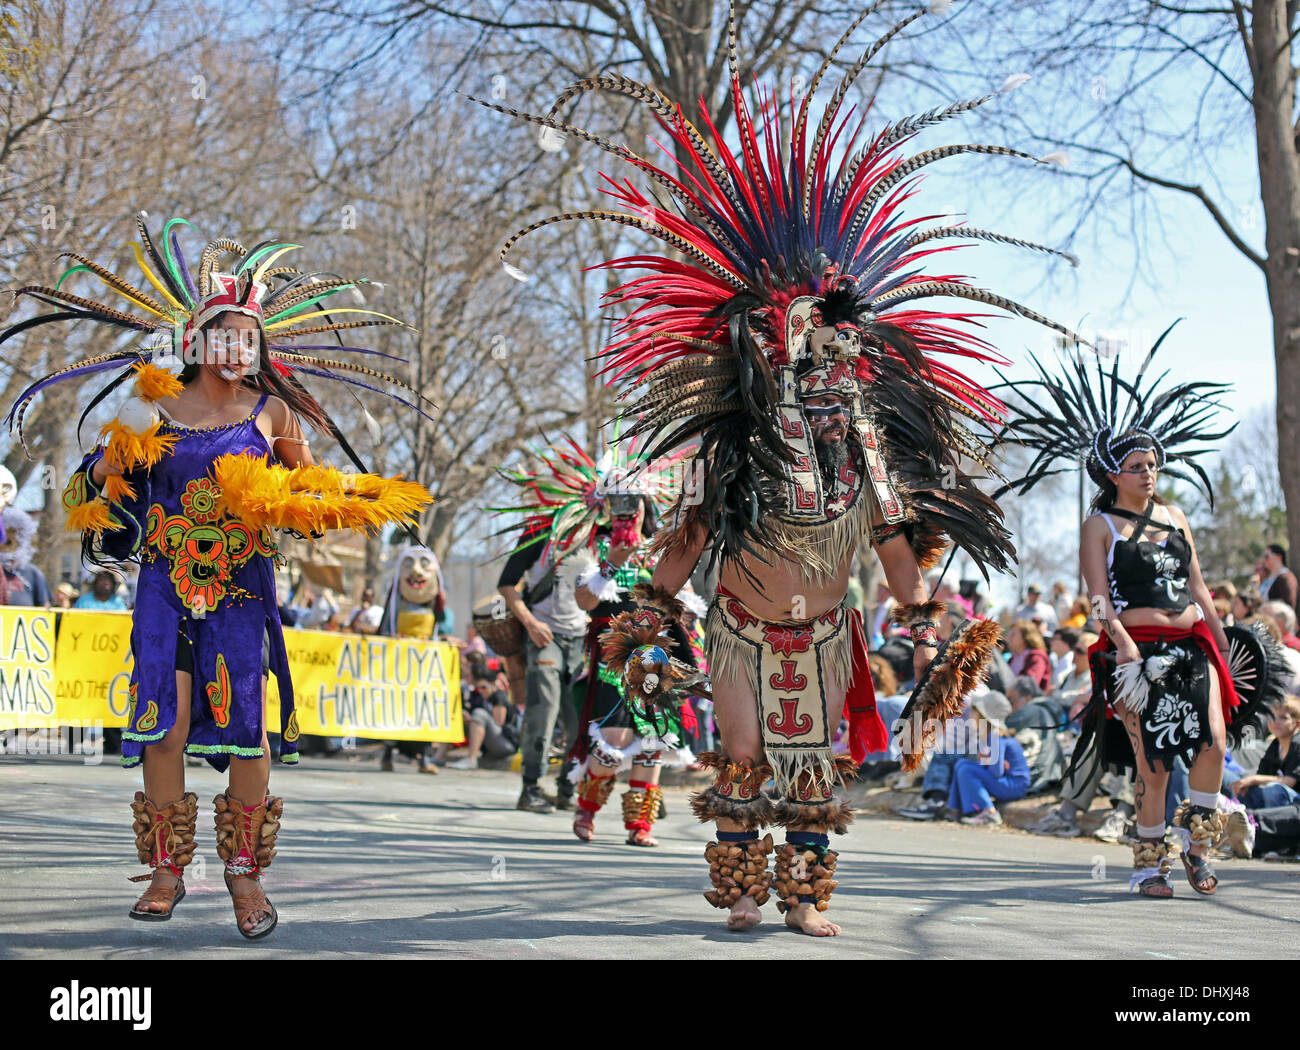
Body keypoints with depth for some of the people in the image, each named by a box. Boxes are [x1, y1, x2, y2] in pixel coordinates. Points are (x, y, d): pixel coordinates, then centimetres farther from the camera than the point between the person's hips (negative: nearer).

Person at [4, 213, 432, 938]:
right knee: (165, 720, -7)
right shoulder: (157, 405, 5)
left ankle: (246, 870, 3)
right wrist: (127, 434, -7)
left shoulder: (271, 411, 5)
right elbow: (102, 483, 10)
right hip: (167, 580, 0)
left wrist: (345, 504, -5)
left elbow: (309, 489, 16)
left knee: (246, 723, -7)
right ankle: (167, 870, 3)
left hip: (242, 584, 0)